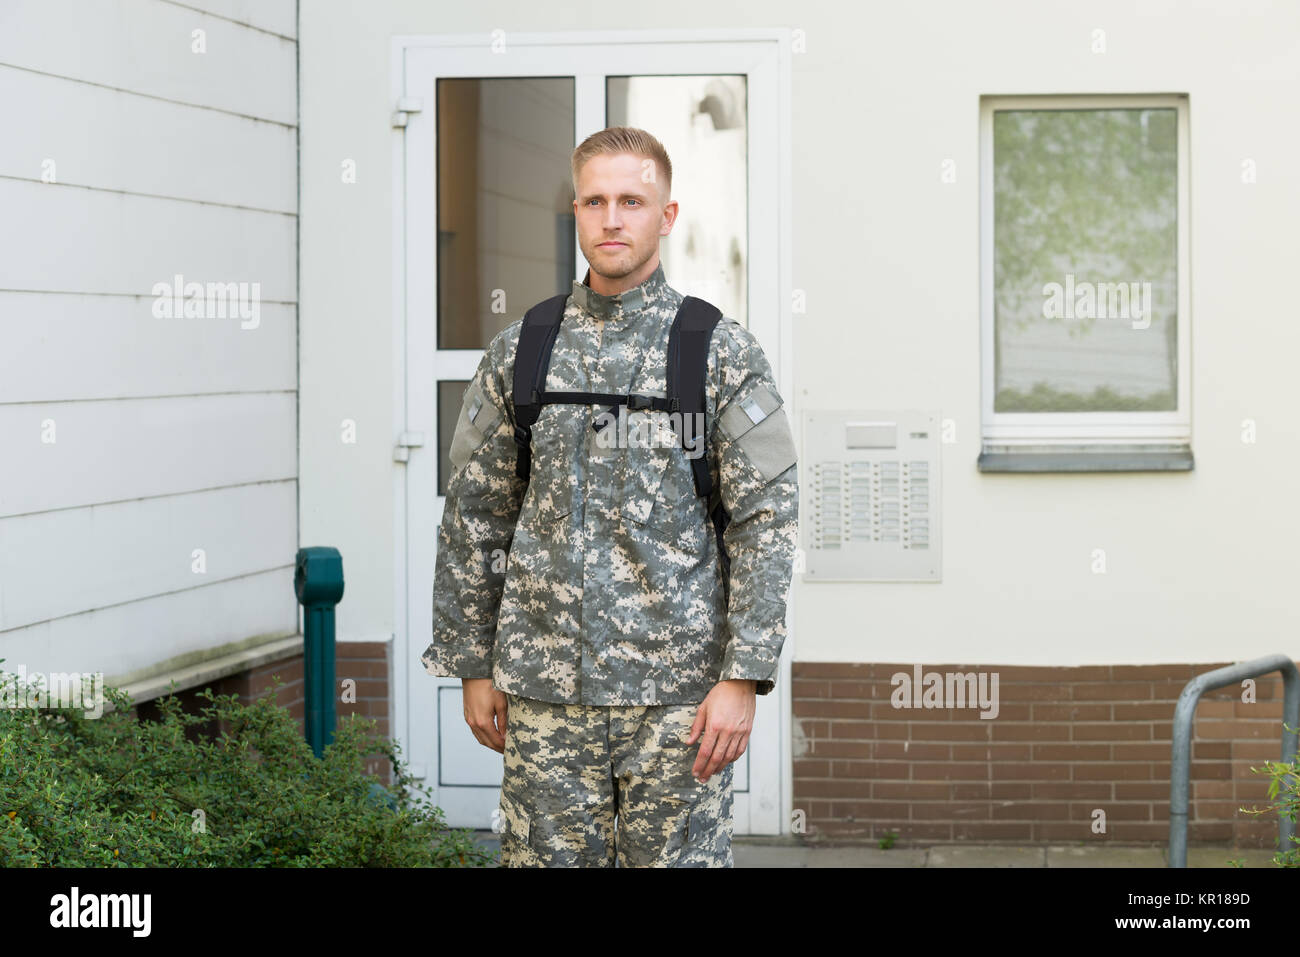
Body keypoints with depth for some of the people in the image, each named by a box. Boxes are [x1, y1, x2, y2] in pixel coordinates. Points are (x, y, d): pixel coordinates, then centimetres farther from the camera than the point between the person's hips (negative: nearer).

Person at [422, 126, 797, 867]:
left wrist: (744, 677, -11)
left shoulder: (723, 352, -1)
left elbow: (768, 518, -4)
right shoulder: (520, 351, 7)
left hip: (676, 691, -2)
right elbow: (475, 515, 11)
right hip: (545, 689, 2)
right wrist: (473, 666, 8)